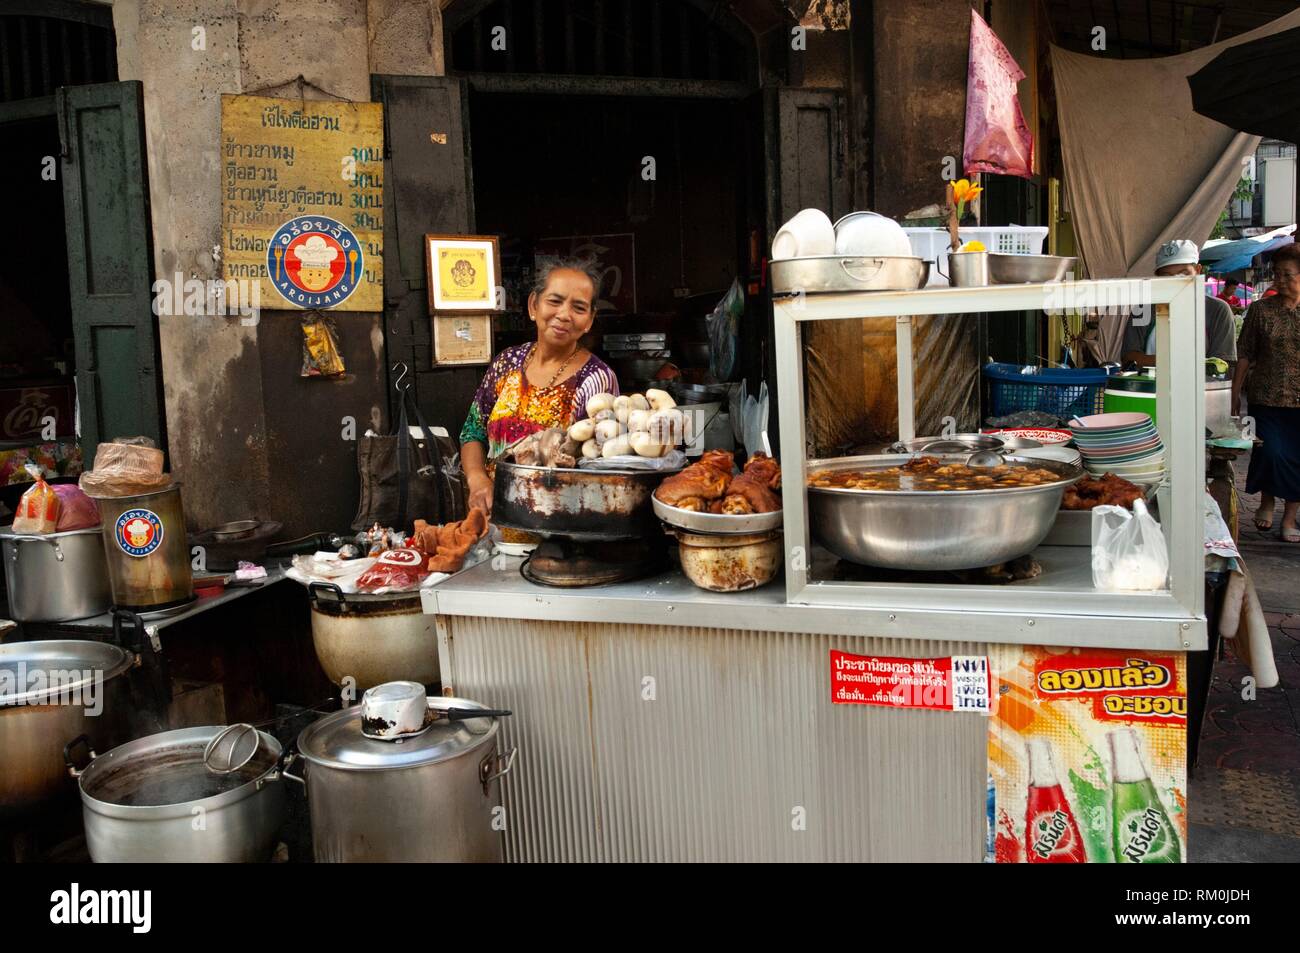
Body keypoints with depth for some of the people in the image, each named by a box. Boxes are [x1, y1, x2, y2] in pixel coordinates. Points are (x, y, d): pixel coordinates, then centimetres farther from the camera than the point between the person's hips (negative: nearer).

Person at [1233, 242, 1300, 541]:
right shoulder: (1261, 310, 1)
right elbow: (1245, 355, 4)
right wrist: (1235, 393, 1)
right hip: (1266, 398, -1)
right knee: (1271, 452, -9)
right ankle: (1266, 503, 19)